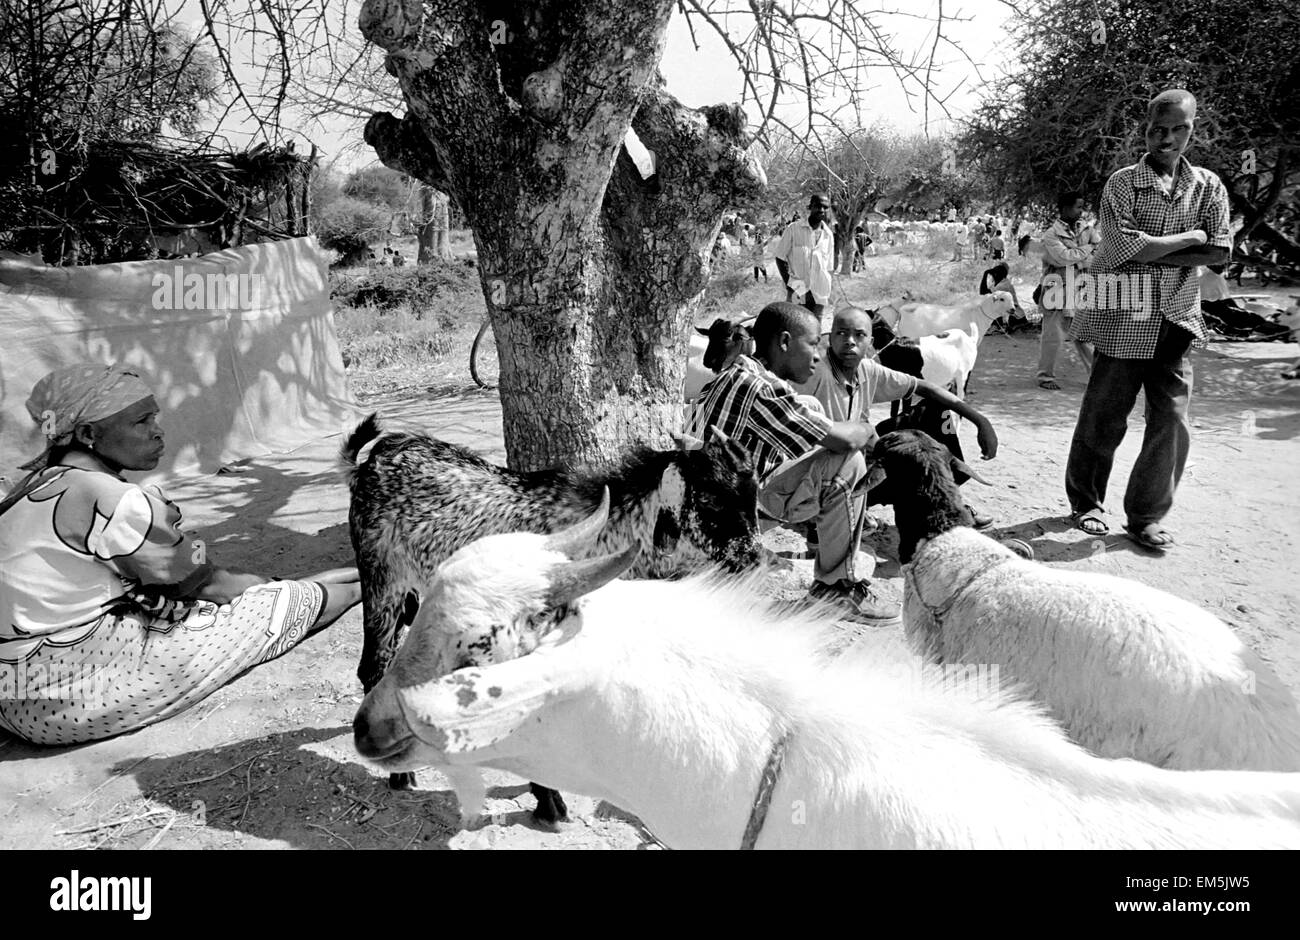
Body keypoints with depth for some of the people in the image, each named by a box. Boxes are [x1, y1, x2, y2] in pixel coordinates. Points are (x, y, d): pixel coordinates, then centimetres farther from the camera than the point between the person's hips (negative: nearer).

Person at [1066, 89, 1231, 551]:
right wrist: (1191, 237, -7)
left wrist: (1153, 253, -11)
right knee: (1103, 420, 4)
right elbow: (1126, 247, -16)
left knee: (1172, 425, 1)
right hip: (1124, 321, -3)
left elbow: (1220, 251, -1)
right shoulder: (1122, 184, -3)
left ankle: (1146, 517, 12)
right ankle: (1086, 504, 21)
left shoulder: (1208, 186, 9)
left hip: (1177, 321, 4)